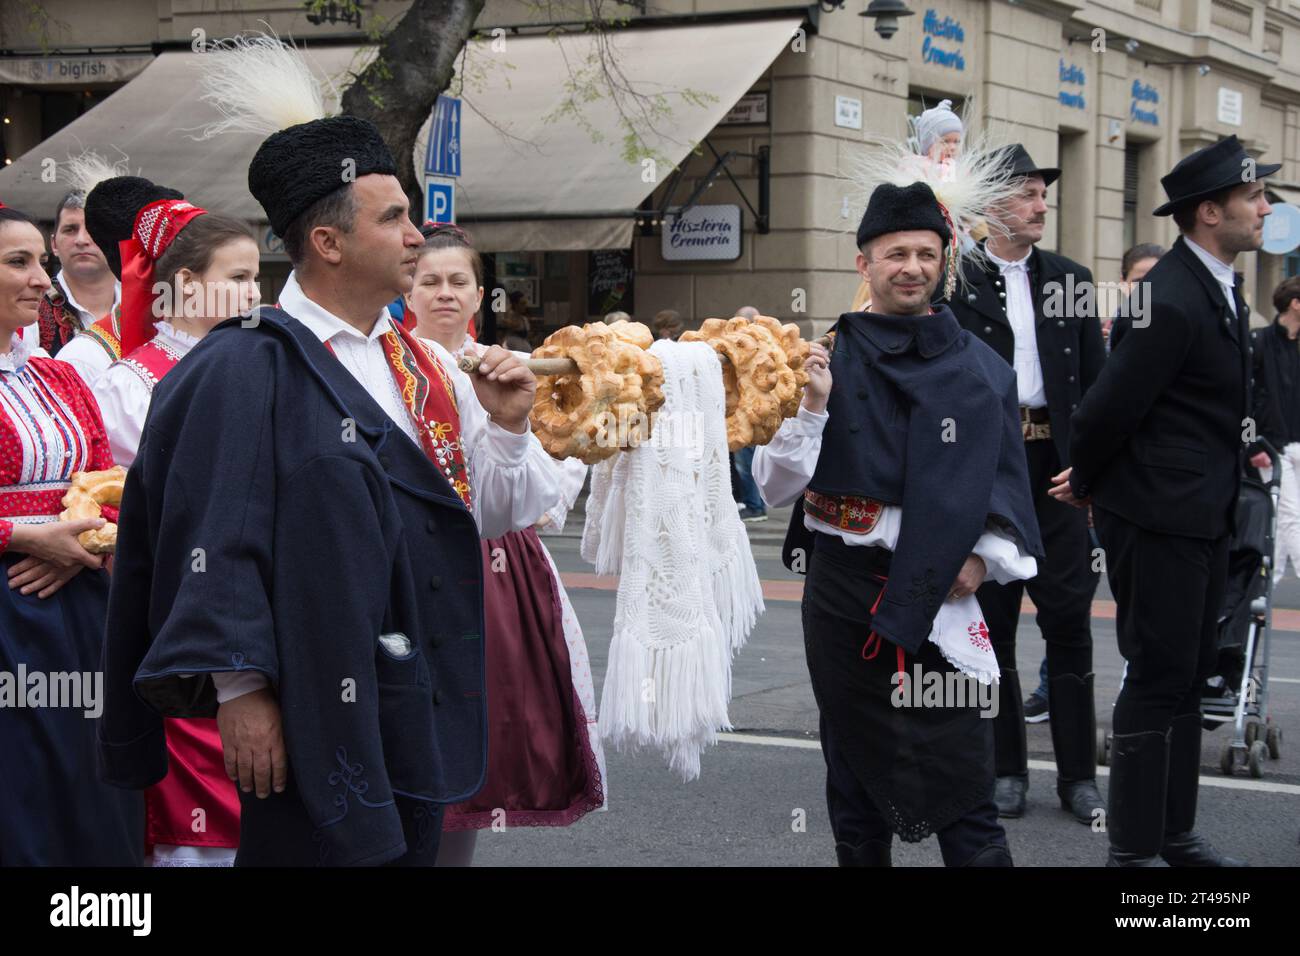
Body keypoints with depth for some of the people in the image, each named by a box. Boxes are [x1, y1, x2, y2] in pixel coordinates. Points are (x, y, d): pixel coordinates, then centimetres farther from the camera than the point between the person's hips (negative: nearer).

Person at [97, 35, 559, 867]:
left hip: (420, 707, 7)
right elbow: (213, 540, -16)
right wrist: (238, 688, -18)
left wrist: (505, 426, -3)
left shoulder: (420, 366, 10)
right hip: (310, 712, -7)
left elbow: (478, 519, 13)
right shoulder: (247, 370, -12)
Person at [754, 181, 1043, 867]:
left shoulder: (980, 368, 4)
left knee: (961, 783, -4)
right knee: (856, 776, 11)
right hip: (842, 591, 1)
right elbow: (776, 487, -2)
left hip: (939, 597, 0)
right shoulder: (825, 361, 1)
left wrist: (985, 554, -5)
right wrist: (810, 407, -16)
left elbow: (1007, 484, 11)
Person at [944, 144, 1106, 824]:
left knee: (1069, 620, 2)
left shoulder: (1071, 279, 9)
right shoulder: (956, 283, 0)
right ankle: (1006, 769, 17)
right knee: (992, 621, 7)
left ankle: (1078, 775, 9)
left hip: (1057, 465, 2)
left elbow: (1097, 379, 9)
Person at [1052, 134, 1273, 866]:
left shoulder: (1222, 287, 10)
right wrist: (1087, 483, -1)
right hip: (1159, 519, -9)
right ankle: (1133, 848, 7)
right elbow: (1109, 407, -19)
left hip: (1206, 518, 9)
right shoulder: (1170, 303, -22)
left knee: (1189, 675, 16)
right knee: (1159, 679, -2)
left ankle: (1176, 833, 27)